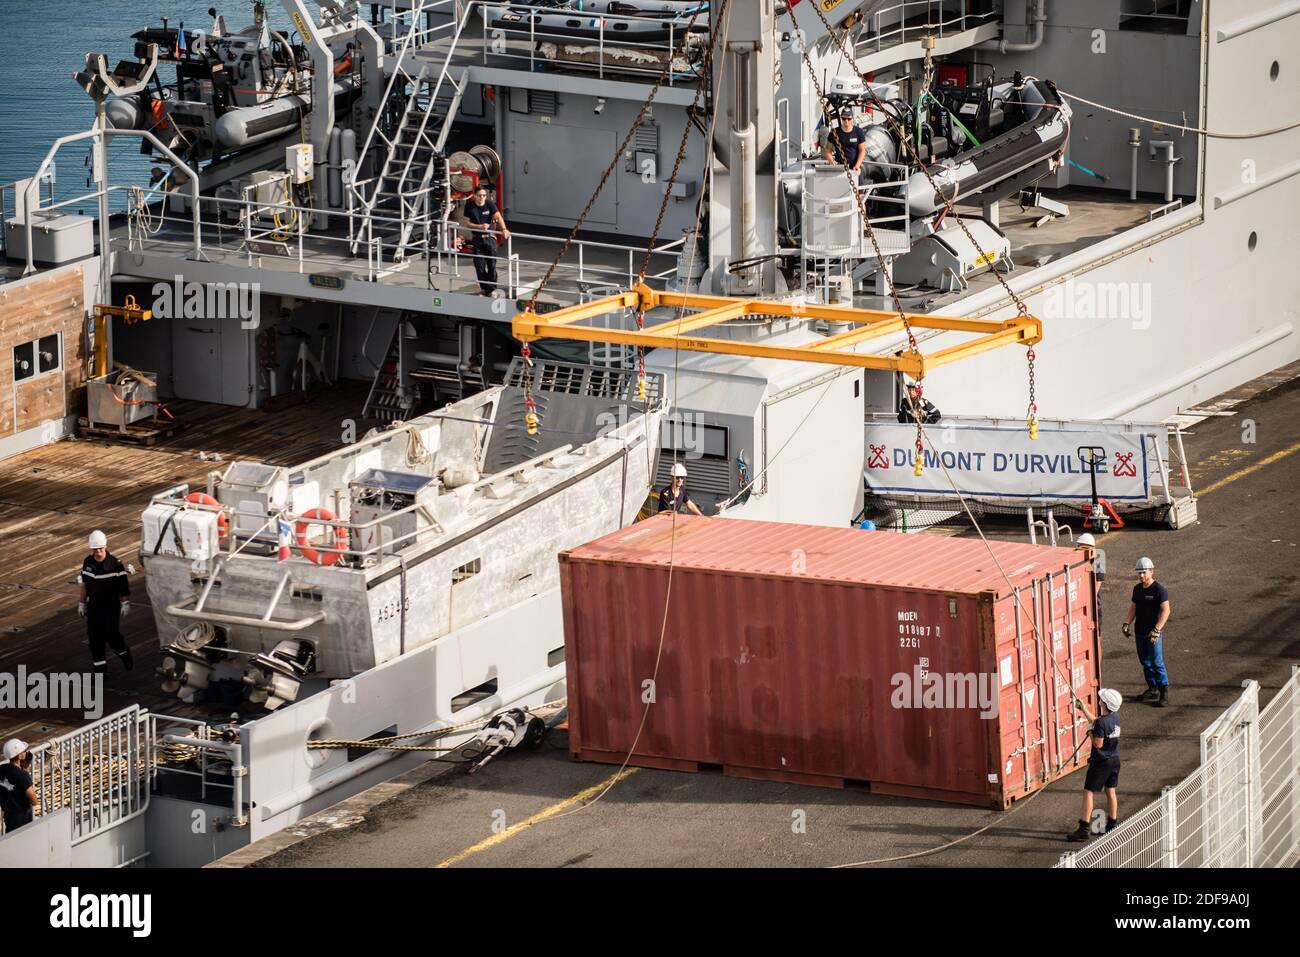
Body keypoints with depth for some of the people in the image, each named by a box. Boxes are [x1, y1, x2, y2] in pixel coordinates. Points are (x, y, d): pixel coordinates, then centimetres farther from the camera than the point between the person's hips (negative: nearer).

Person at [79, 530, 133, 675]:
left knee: (111, 635, 1)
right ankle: (100, 669, 15)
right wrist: (82, 603, 14)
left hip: (111, 607, -4)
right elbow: (84, 584, 11)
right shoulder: (88, 563, 0)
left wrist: (125, 603, -10)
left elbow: (123, 586, -8)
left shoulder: (114, 564, -15)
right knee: (95, 639, 4)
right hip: (93, 607, 4)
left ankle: (125, 654, 32)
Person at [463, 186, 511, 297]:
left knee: (492, 264, -1)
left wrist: (504, 229, -37)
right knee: (479, 266, 2)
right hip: (477, 239, 1)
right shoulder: (469, 206, -3)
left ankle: (492, 288, 9)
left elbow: (498, 217, -20)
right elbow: (467, 223, -2)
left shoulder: (490, 204, -7)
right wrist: (480, 226, -17)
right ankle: (484, 288, 13)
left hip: (490, 237, -1)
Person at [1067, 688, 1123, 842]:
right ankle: (1112, 824, 25)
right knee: (1111, 792, 17)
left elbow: (1098, 744, -23)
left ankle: (1084, 828, -4)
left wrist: (1091, 734, -6)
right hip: (1114, 760, 8)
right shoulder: (1116, 717, 2)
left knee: (1088, 792, -2)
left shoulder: (1101, 722, -25)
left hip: (1100, 762, -8)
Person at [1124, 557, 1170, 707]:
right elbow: (1133, 608, 19)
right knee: (1145, 661, 13)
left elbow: (1165, 611, -18)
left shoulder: (1159, 589, -12)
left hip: (1153, 633, -7)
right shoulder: (1137, 589, 10)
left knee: (1157, 662, -9)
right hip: (1140, 632, 7)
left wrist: (1156, 630, -24)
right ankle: (1152, 689, 25)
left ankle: (1164, 693, -6)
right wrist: (1127, 623, 3)